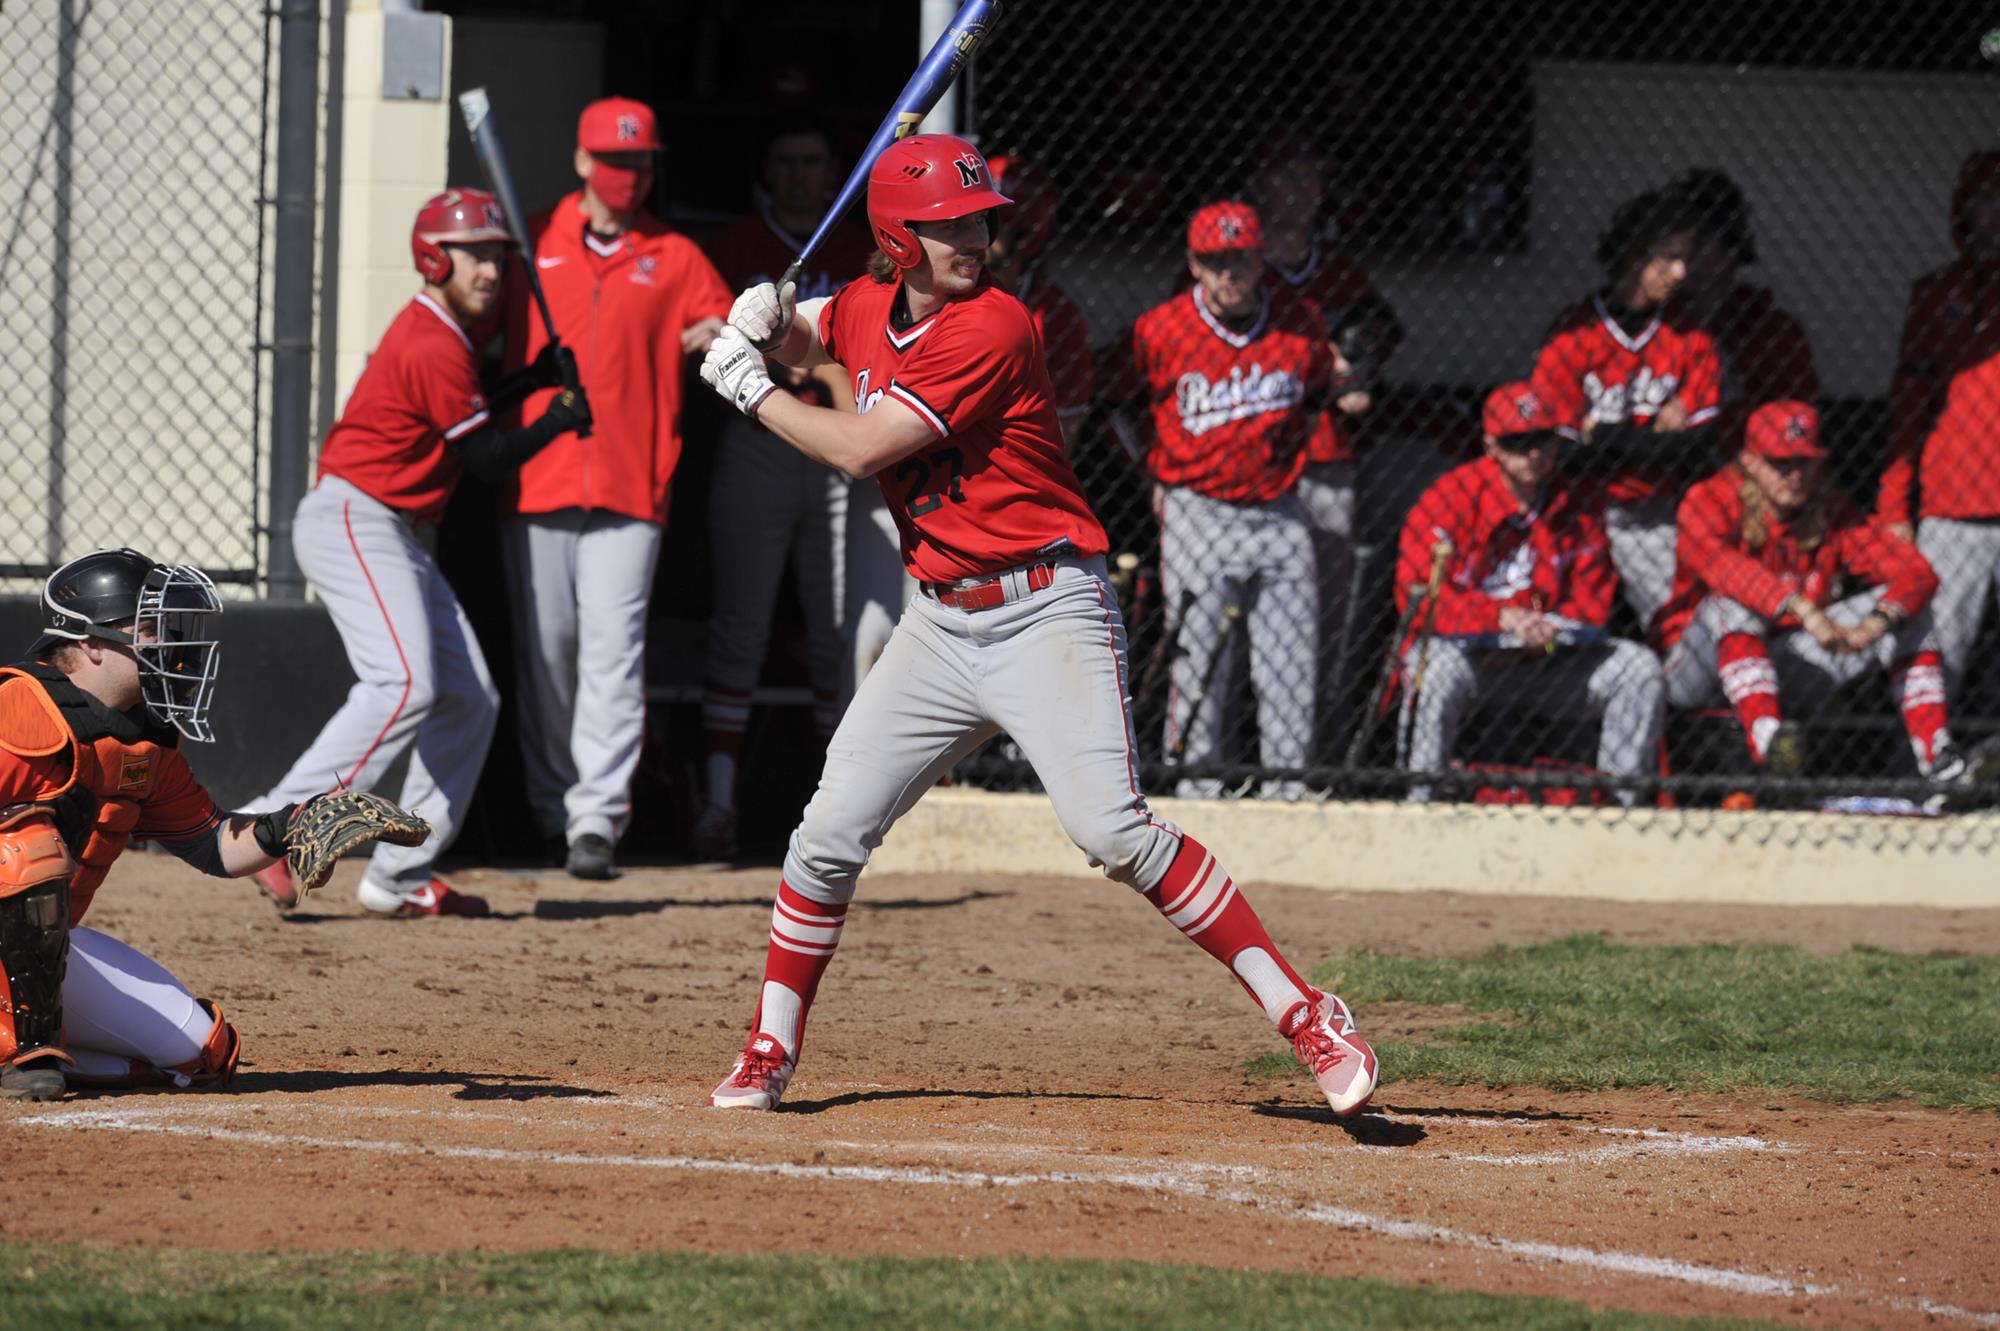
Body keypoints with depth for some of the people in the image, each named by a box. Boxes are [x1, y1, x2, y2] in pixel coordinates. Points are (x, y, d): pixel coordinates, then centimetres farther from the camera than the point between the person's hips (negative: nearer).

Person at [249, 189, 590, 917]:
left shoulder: (441, 333, 14)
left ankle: (401, 876, 6)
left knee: (470, 698, 6)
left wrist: (531, 380, 17)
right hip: (354, 521, -11)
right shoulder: (435, 347, -16)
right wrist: (558, 421, 2)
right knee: (404, 685, -27)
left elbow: (457, 413, 27)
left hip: (401, 537, 11)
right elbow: (488, 458, -13)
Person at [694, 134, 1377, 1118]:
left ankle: (1306, 1017, -19)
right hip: (940, 623, 7)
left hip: (1047, 613, -7)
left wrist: (750, 390, -6)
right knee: (830, 832, 5)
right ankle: (769, 1054, 21)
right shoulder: (869, 306, 6)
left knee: (1111, 830, -21)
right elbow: (806, 339, 32)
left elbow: (860, 449, -19)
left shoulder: (991, 329, -18)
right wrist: (769, 321, 8)